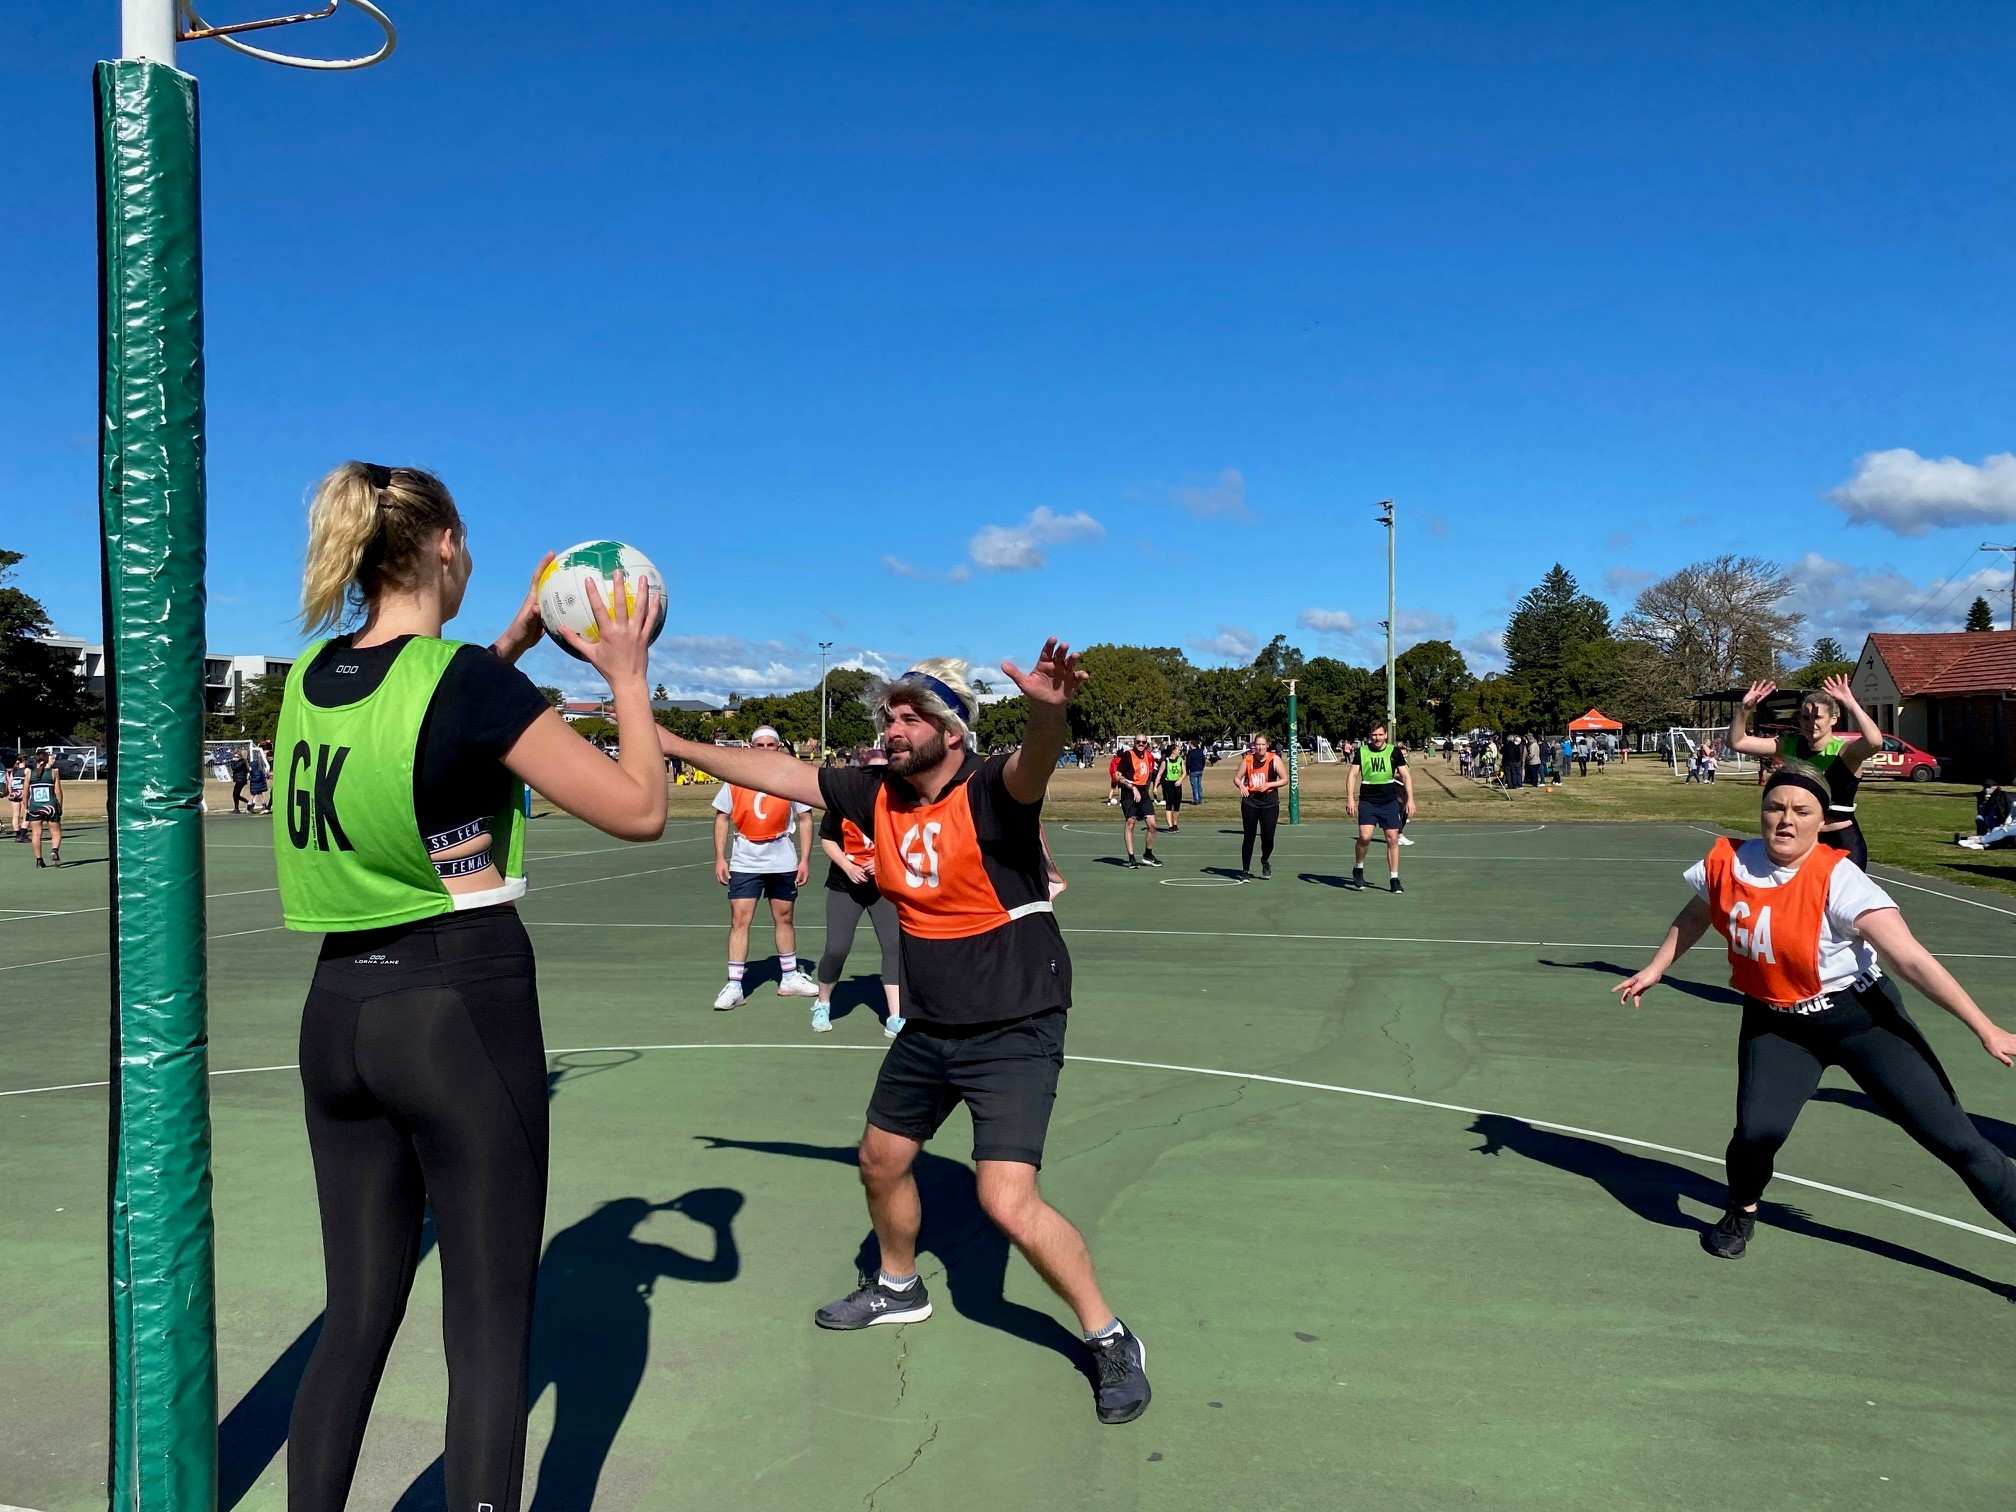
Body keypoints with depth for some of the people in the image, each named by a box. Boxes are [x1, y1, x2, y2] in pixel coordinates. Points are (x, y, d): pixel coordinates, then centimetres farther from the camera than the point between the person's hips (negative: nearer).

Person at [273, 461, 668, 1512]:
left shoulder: (310, 678, 6)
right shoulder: (468, 679, -14)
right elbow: (639, 810, -10)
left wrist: (514, 644, 23)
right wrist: (628, 676, 1)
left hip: (338, 1009, 7)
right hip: (463, 1008, -7)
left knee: (357, 1311, 17)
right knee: (488, 1323, 5)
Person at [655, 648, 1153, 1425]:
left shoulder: (991, 792, -22)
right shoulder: (879, 795, -2)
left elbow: (1033, 766, -45)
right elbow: (779, 775, 7)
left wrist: (1047, 711, -68)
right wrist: (676, 745, 11)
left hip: (1015, 1031, -8)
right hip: (928, 1027, 8)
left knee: (1008, 1202, -17)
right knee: (881, 1160, 21)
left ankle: (1112, 1341, 4)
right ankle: (898, 1287, 50)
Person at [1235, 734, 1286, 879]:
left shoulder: (1275, 760, -3)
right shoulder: (1247, 760, 2)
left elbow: (1285, 780, -1)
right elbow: (1237, 778, 8)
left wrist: (1269, 784, -15)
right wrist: (1241, 786, -14)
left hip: (1270, 802, -1)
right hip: (1250, 802, 1)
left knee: (1268, 837, 1)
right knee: (1248, 837, 0)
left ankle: (1265, 861, 32)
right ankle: (1245, 869, 9)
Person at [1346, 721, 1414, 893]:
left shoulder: (1394, 752, 1)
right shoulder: (1362, 752, 2)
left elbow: (1406, 775, 2)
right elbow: (1352, 774, 1)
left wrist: (1410, 799, -6)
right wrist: (1350, 798, -10)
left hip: (1390, 802, 1)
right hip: (1367, 802, -1)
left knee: (1393, 839, -2)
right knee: (1365, 837, -16)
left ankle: (1394, 879, 7)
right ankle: (1358, 868, 9)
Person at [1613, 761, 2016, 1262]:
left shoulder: (1836, 878, -22)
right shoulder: (1726, 864, -10)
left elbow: (1911, 958, -25)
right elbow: (1692, 918, 13)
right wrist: (1654, 971, 17)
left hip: (1860, 1015, -2)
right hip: (1775, 1022, 3)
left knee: (1956, 1140, -6)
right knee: (1757, 1130, -19)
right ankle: (1741, 1214, 13)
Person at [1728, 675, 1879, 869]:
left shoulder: (1845, 750, -12)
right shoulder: (1790, 746, 3)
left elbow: (1875, 742, -36)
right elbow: (1737, 742, 1)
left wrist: (1851, 704, -37)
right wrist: (1744, 708, -14)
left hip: (1842, 844, -5)